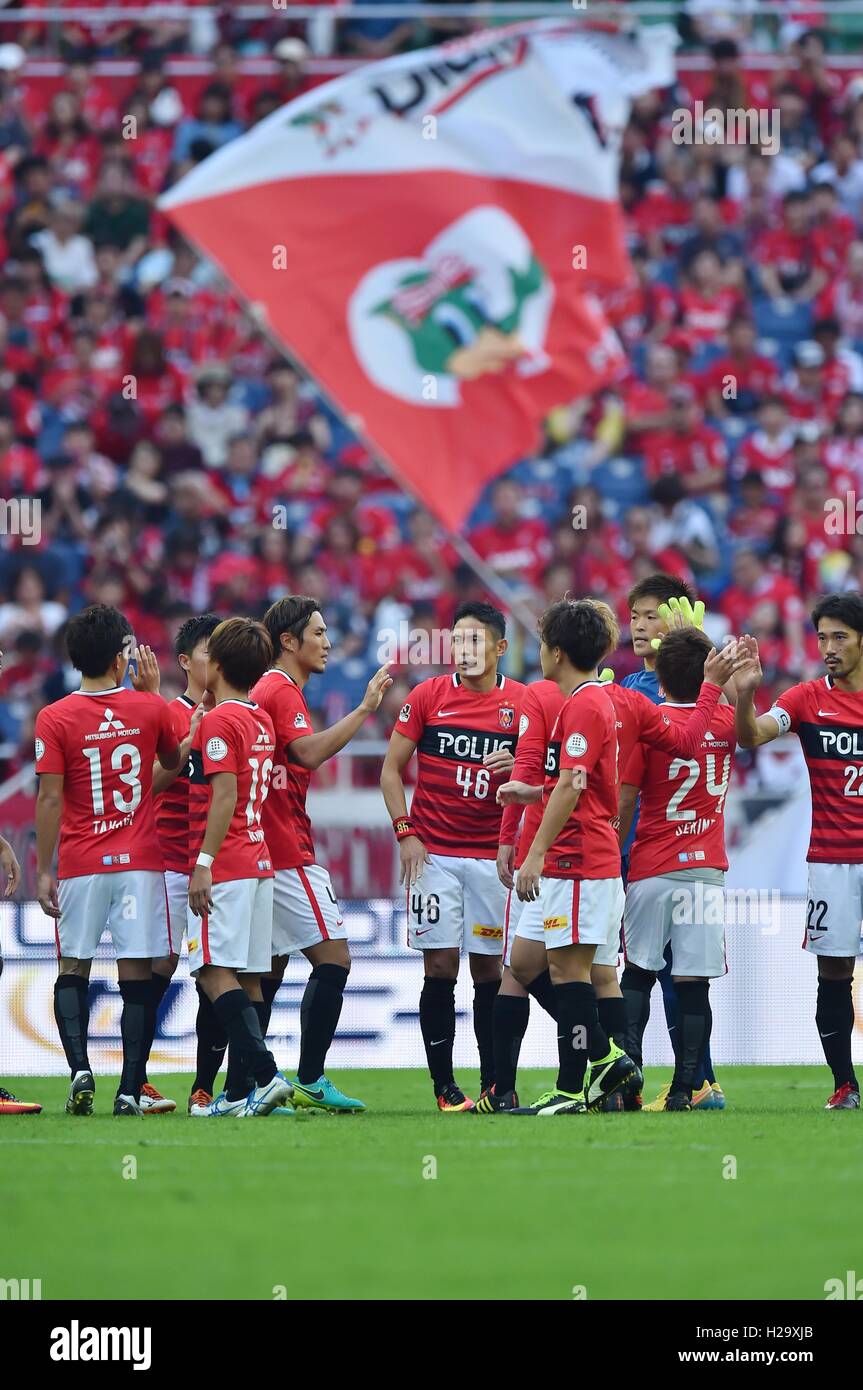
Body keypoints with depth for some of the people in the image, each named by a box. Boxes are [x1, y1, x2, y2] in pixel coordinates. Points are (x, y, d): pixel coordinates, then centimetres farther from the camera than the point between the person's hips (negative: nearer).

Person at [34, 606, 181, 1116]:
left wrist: (44, 870, -1)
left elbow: (50, 799, -7)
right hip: (140, 863, 0)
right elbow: (174, 759, 19)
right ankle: (130, 1090, -2)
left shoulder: (54, 719, -6)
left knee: (73, 972, 10)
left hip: (80, 865, 0)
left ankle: (80, 1069, -9)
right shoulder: (150, 708, -1)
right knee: (138, 976, 2)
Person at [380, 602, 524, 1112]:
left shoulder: (523, 703, 2)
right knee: (440, 966, -4)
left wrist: (520, 768, -15)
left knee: (490, 969, 3)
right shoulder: (428, 696, 2)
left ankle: (494, 1084, 9)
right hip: (434, 853, -1)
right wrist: (405, 832, -5)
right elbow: (392, 769, 5)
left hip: (493, 854, 1)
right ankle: (444, 1085, -1)